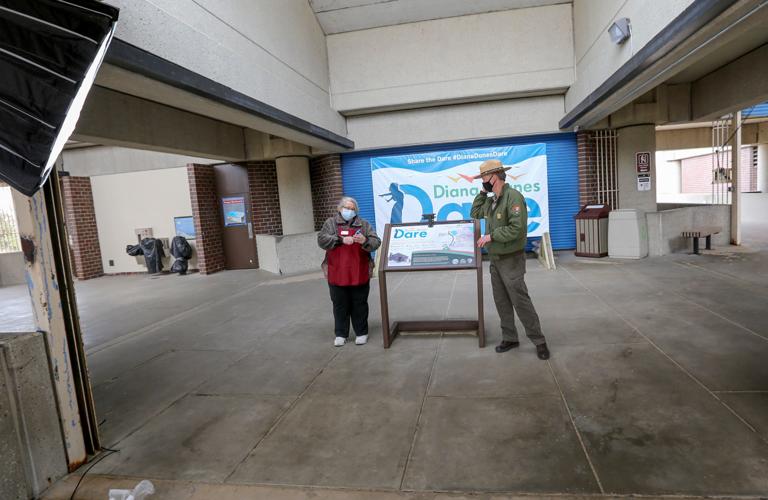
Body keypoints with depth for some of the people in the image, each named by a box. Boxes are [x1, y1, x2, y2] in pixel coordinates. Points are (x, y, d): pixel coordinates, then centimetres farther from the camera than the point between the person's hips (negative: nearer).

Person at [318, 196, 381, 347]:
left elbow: (376, 242, -1)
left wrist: (365, 241, -22)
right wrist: (341, 240, -20)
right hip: (337, 274, 0)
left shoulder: (364, 224, 7)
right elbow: (322, 240, -9)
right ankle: (341, 334, 20)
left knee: (360, 304, 8)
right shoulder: (331, 223, 5)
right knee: (340, 305, 8)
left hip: (359, 274, 0)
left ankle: (361, 333, 21)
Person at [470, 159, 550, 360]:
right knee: (501, 301, 13)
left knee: (520, 301, -5)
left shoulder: (513, 196, -18)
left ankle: (539, 341, 8)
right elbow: (475, 213, 20)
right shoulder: (491, 200, 9)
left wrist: (491, 236, -19)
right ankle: (510, 338, 24)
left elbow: (517, 229, -26)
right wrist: (482, 192, 8)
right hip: (495, 259, 9)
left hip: (511, 260, -8)